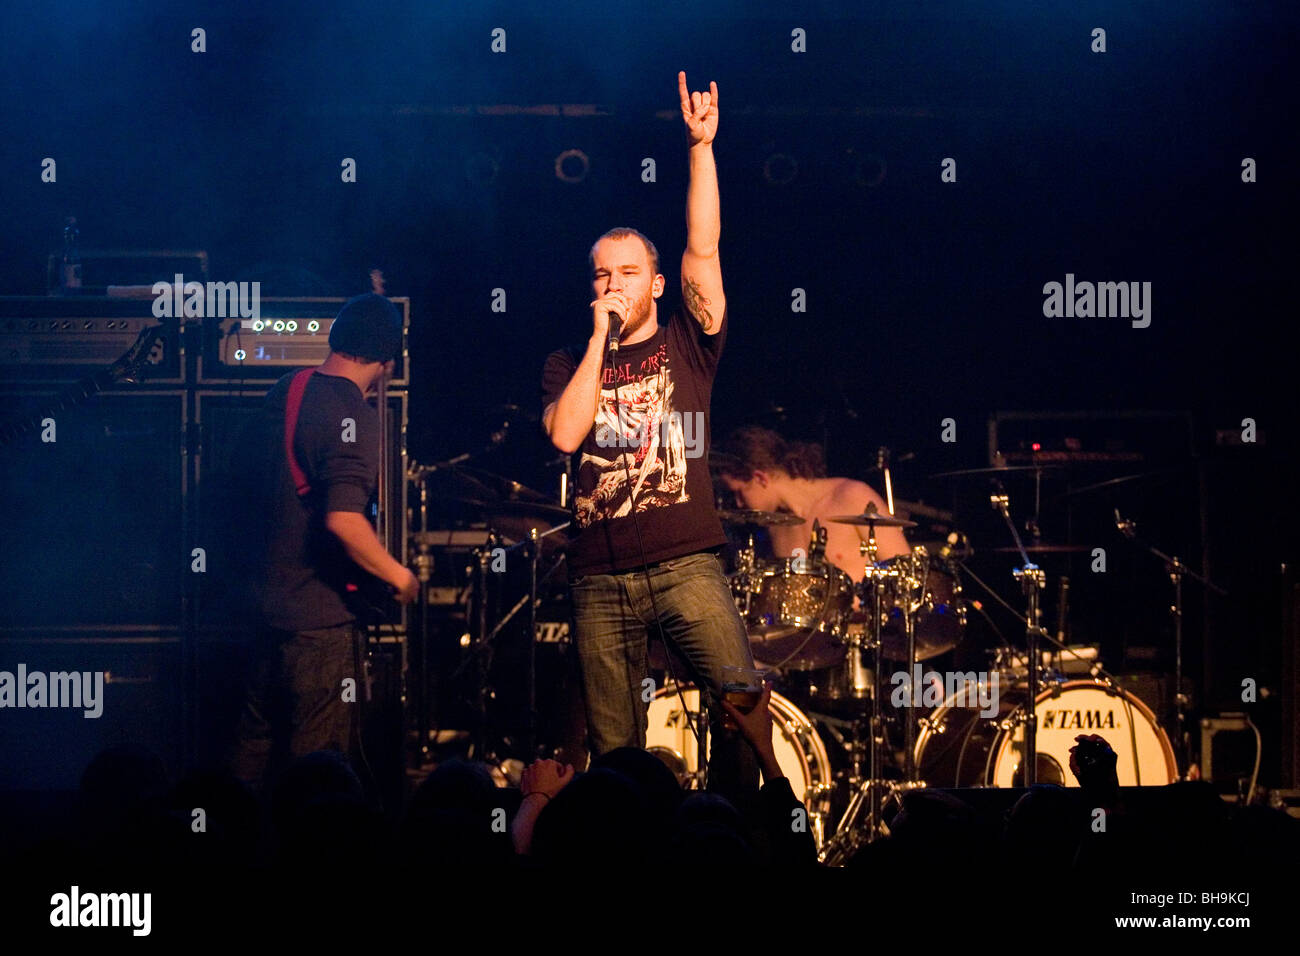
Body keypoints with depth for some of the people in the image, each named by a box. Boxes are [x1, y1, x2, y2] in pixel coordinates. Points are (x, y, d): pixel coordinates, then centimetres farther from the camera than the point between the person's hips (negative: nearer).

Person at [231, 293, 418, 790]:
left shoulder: (284, 391, 6)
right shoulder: (354, 417, -20)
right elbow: (343, 520, -30)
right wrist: (397, 575, -16)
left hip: (271, 596, 9)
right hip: (322, 615, -9)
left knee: (257, 741, 18)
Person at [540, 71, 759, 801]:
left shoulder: (687, 344, 10)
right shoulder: (568, 364, 13)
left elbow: (704, 248, -1)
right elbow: (565, 433, -6)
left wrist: (702, 146, -7)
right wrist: (600, 340, -2)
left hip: (686, 565, -2)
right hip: (600, 580, 2)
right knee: (614, 747, 3)